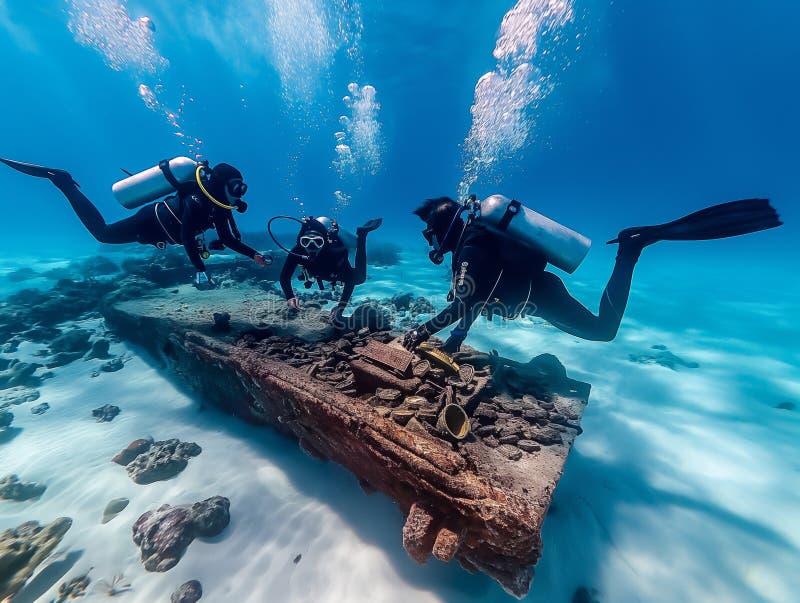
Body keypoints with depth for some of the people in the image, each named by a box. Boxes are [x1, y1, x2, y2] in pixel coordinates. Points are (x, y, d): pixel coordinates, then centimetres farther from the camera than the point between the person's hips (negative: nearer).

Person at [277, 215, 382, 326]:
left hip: (339, 271, -3)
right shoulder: (297, 250, -39)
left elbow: (350, 279, -48)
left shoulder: (335, 250, -46)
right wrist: (290, 298, -55)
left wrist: (340, 308, -57)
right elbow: (284, 277, -36)